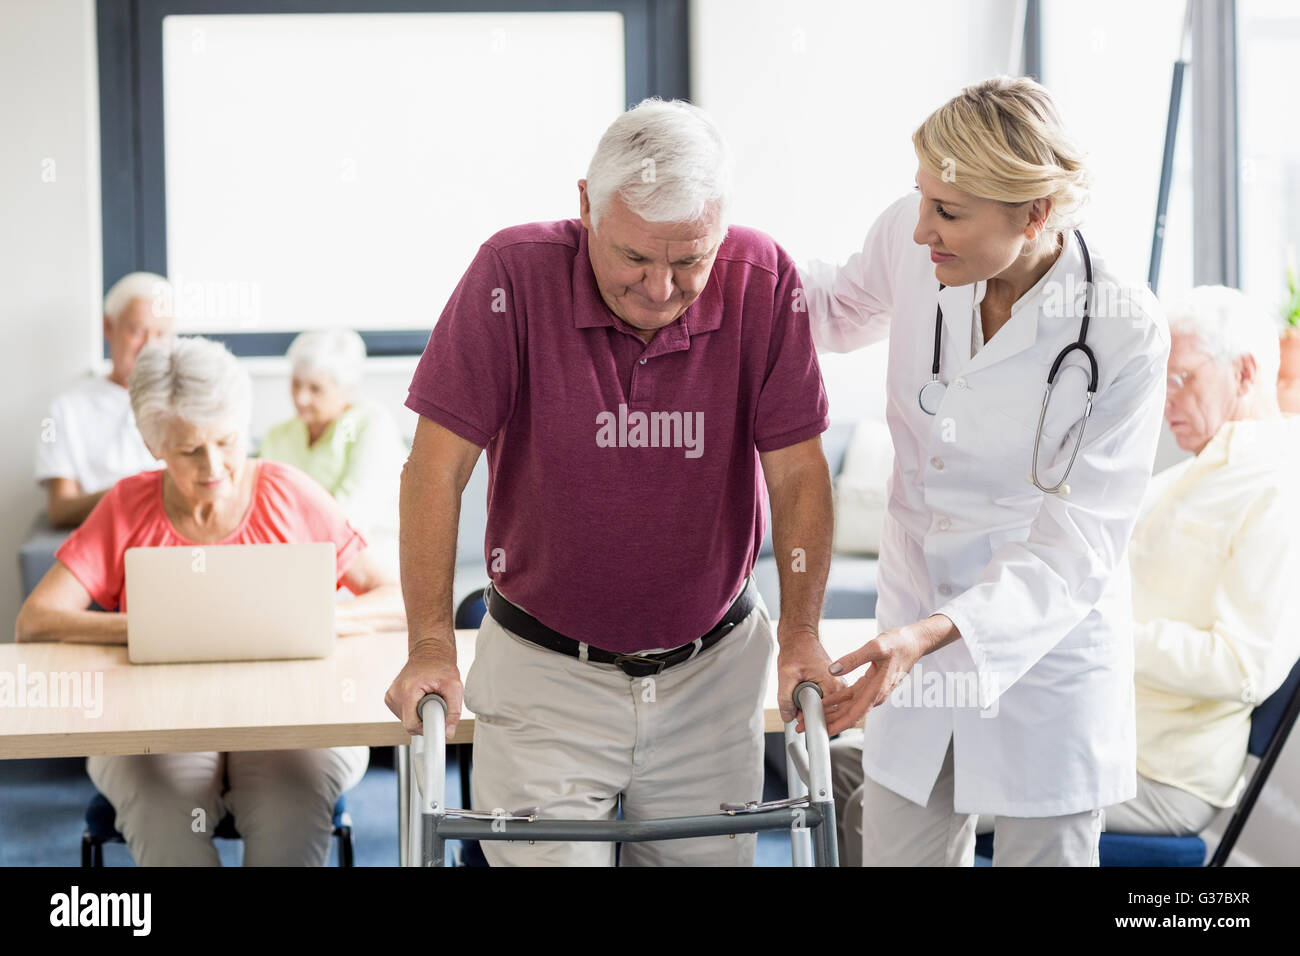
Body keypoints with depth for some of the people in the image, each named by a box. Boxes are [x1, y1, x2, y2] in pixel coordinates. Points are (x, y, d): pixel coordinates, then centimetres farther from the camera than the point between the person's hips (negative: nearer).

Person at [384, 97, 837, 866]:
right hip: (545, 670, -2)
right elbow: (437, 469, -14)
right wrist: (432, 644, -18)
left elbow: (798, 473, -5)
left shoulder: (764, 283, -10)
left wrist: (802, 633, -12)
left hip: (714, 669, 2)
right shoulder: (516, 273, -16)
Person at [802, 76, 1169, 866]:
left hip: (1049, 660, -4)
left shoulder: (1125, 335, -23)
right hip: (915, 639, 4)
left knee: (1045, 851, 10)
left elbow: (1076, 549, -21)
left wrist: (935, 632, -35)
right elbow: (837, 310, 14)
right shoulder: (910, 242, -12)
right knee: (898, 851, 13)